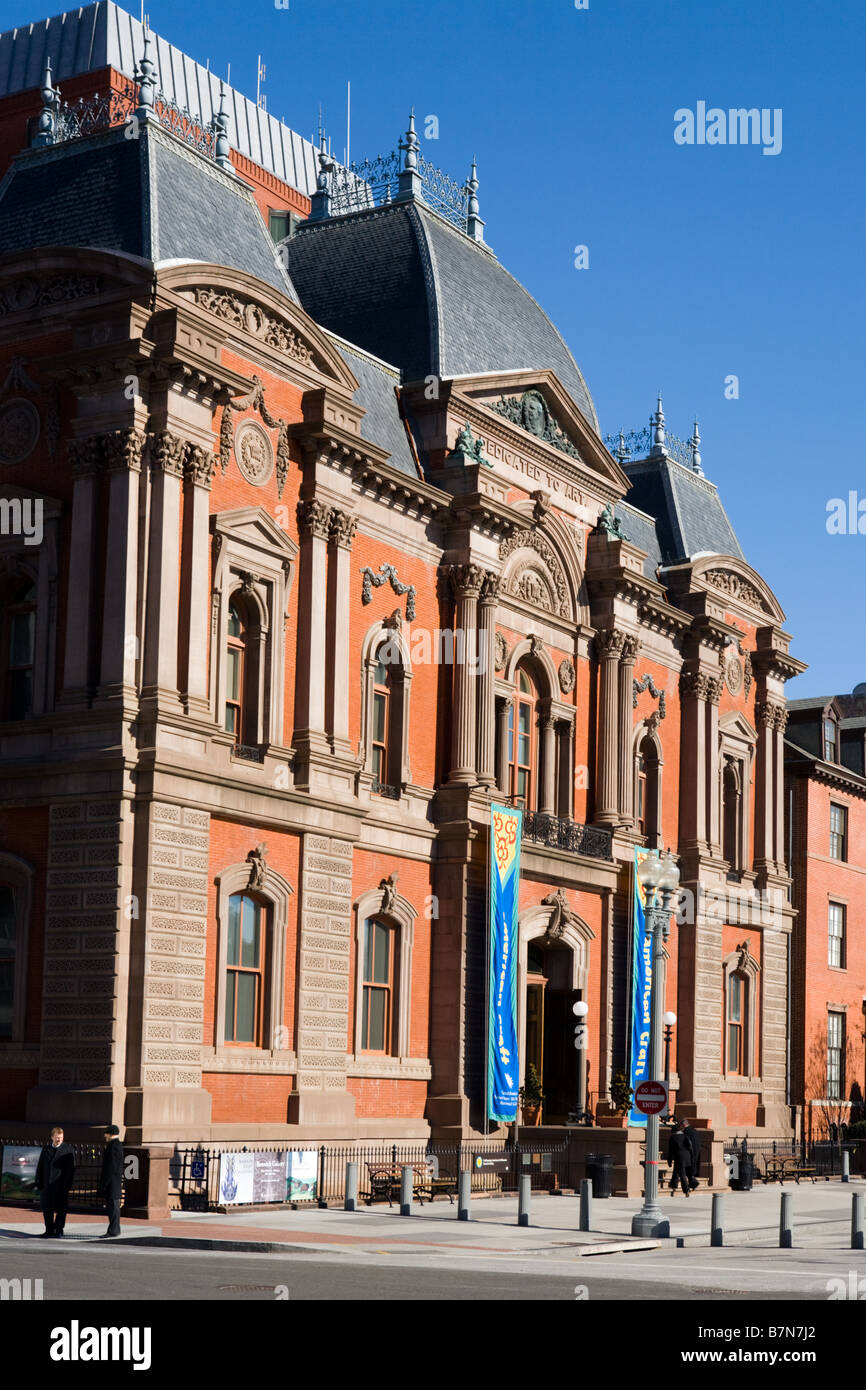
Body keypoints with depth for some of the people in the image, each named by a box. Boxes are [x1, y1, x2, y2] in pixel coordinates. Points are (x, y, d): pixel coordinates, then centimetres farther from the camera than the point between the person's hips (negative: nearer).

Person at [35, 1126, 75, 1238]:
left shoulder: (68, 1149, -1)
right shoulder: (46, 1149, 11)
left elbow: (71, 1168, -4)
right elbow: (40, 1166, 13)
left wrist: (67, 1184, -11)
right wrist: (38, 1182, 5)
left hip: (60, 1186, -4)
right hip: (46, 1184, 4)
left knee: (60, 1210, -1)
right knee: (47, 1209, 7)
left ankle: (59, 1231, 7)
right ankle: (49, 1231, 18)